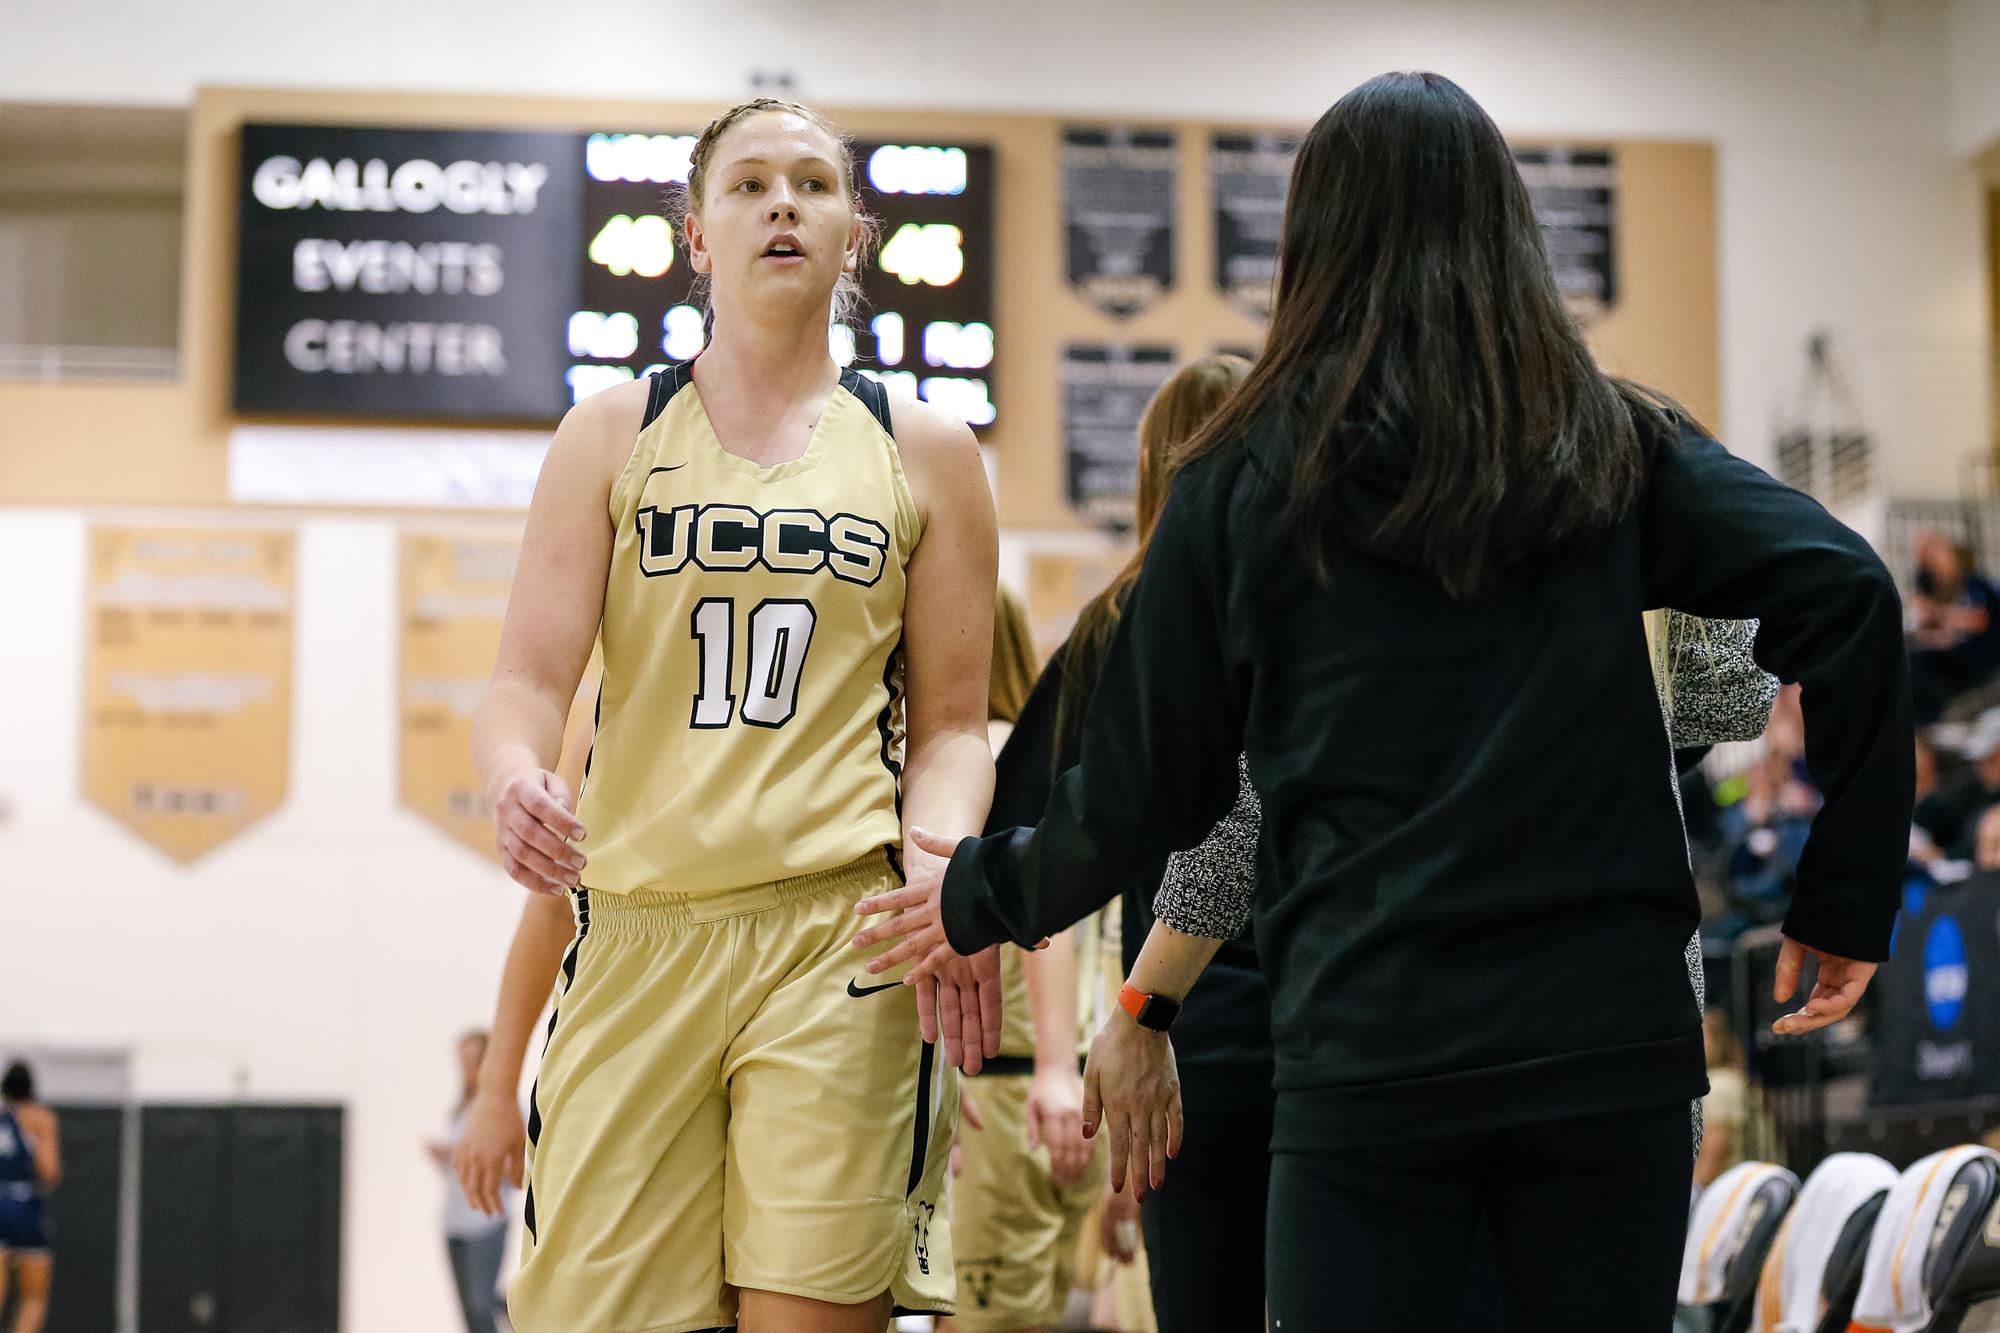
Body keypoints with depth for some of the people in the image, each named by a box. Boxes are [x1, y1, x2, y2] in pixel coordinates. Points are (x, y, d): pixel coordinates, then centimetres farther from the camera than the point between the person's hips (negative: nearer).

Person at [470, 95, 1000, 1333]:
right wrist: (515, 779, -20)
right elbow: (528, 680, 4)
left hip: (839, 934, -1)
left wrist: (942, 868, -9)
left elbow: (950, 724, 12)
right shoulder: (615, 434, 10)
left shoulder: (924, 452, 10)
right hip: (637, 928, 1)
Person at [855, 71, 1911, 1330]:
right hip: (1606, 1037, 1)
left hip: (1366, 1050, -1)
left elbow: (1144, 794, 6)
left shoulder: (1245, 481, 3)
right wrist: (1846, 900, 0)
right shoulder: (1614, 450, 6)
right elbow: (1844, 594, -7)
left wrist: (980, 895, 24)